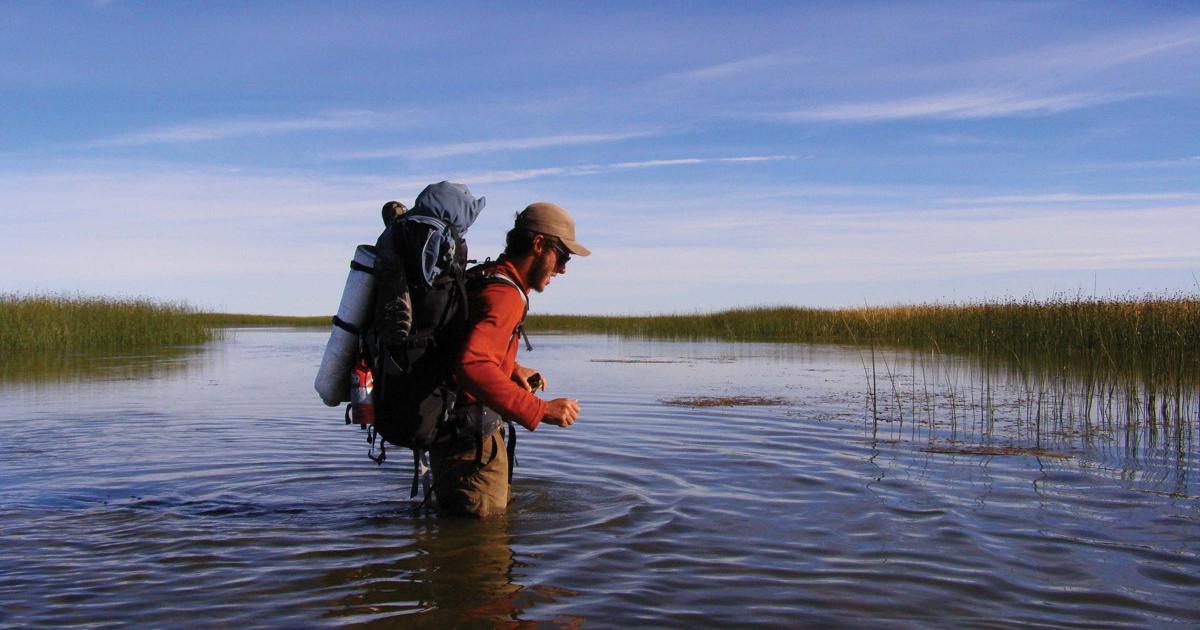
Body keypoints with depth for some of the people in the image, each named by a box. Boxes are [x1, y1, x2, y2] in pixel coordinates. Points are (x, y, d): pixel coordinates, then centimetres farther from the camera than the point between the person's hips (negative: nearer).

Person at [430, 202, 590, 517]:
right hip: (469, 432, -10)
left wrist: (513, 369, 13)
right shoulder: (505, 295, -23)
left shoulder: (485, 276, 10)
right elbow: (473, 366, -39)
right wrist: (541, 410, -37)